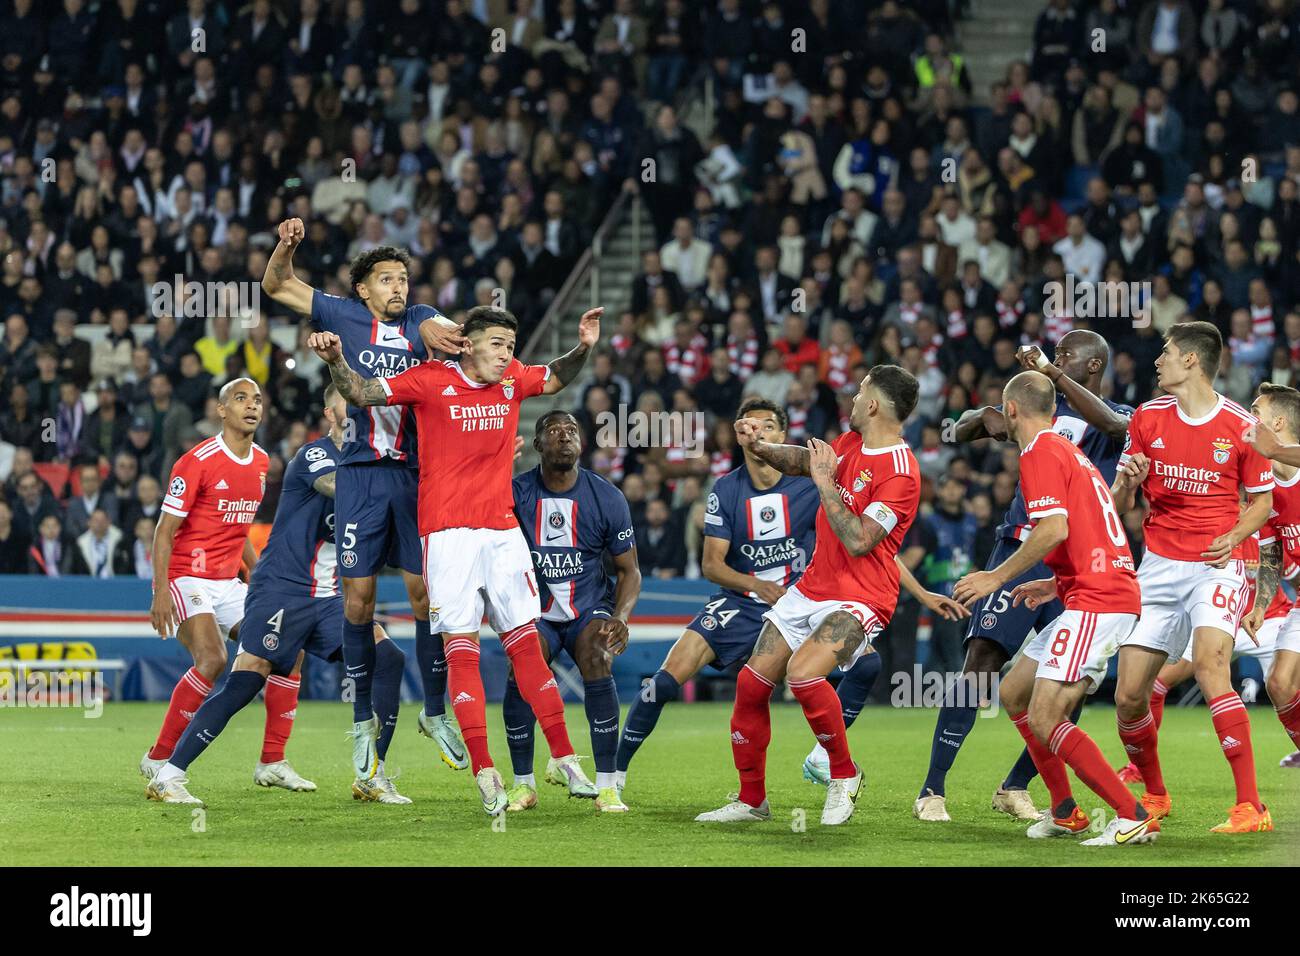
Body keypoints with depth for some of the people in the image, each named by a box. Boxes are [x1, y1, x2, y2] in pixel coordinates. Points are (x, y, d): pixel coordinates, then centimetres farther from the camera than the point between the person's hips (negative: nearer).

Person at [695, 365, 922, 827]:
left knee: (802, 672, -31)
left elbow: (858, 541, -26)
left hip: (859, 597, -9)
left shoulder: (899, 472, -20)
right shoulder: (852, 440, 6)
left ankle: (844, 775, -8)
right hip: (813, 585, 9)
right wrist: (759, 447, 10)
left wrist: (825, 484, -21)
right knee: (752, 683, 4)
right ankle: (751, 800, 18)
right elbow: (804, 460, 26)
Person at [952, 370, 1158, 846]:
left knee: (1044, 719, -15)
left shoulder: (1040, 453, -8)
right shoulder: (1070, 451, 23)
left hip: (1094, 602, -10)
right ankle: (1064, 811, 20)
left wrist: (998, 576, -13)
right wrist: (1055, 585, 28)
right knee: (1013, 693, 17)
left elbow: (1054, 528, -20)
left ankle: (1135, 816, -17)